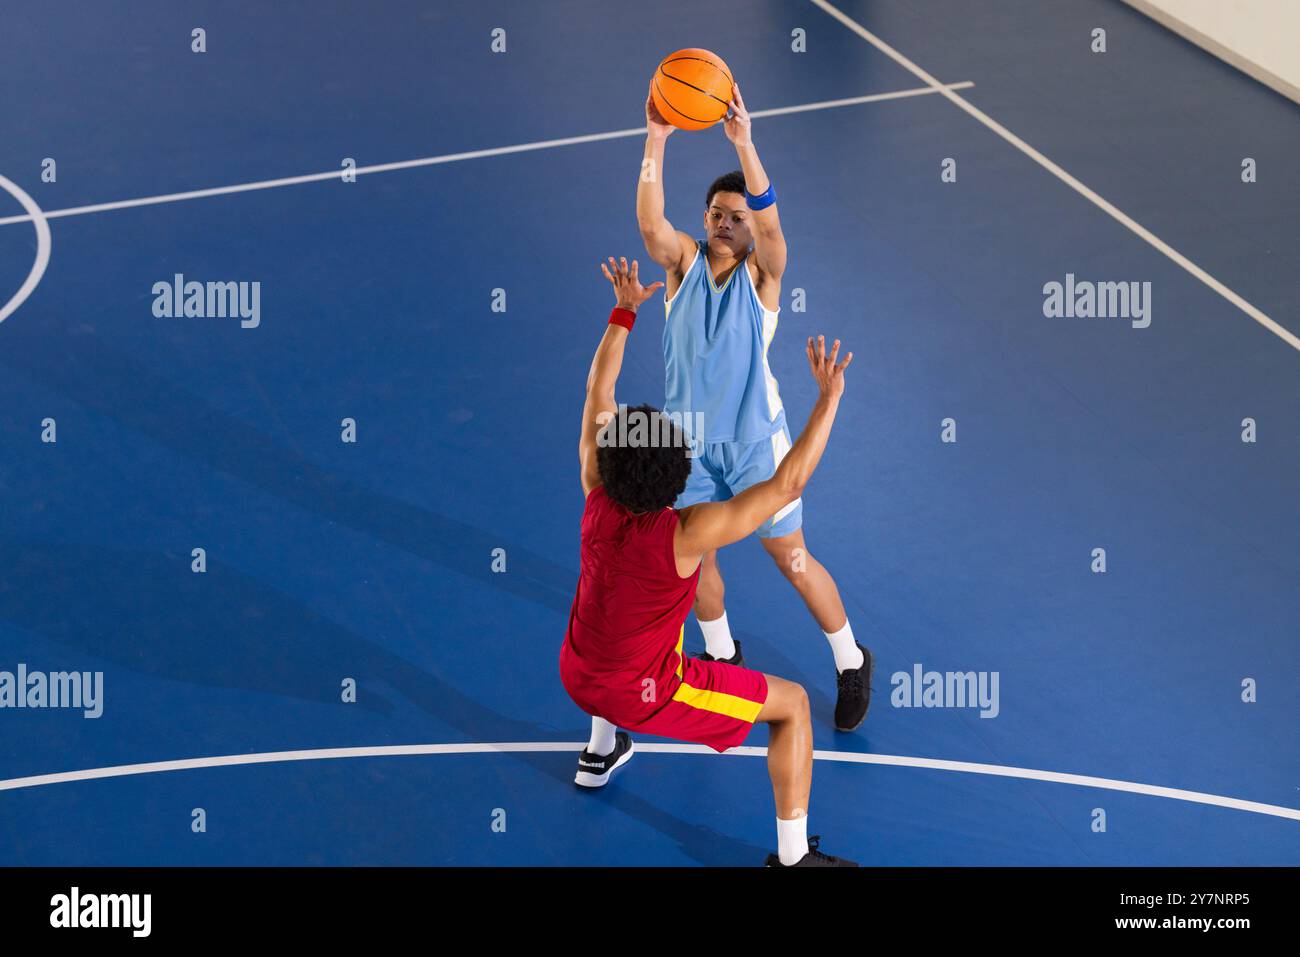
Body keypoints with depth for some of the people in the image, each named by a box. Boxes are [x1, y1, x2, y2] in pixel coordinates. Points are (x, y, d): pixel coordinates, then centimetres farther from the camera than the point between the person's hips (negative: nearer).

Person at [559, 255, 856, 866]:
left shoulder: (597, 499, -16)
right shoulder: (686, 534, -31)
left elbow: (598, 394, -5)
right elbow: (789, 483, -31)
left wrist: (624, 312, -1)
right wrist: (829, 398, -27)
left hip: (577, 677, 6)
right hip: (644, 696, -6)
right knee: (792, 704, 5)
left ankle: (600, 754, 54)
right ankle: (794, 856, 12)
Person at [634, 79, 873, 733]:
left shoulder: (762, 271, -9)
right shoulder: (684, 261, -3)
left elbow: (769, 222, -31)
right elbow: (649, 222, -24)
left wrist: (744, 143, -43)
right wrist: (656, 140, -37)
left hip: (755, 440, -3)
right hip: (689, 441, 3)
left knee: (792, 559, 5)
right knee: (695, 557, 14)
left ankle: (851, 663, 24)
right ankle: (720, 654, 40)